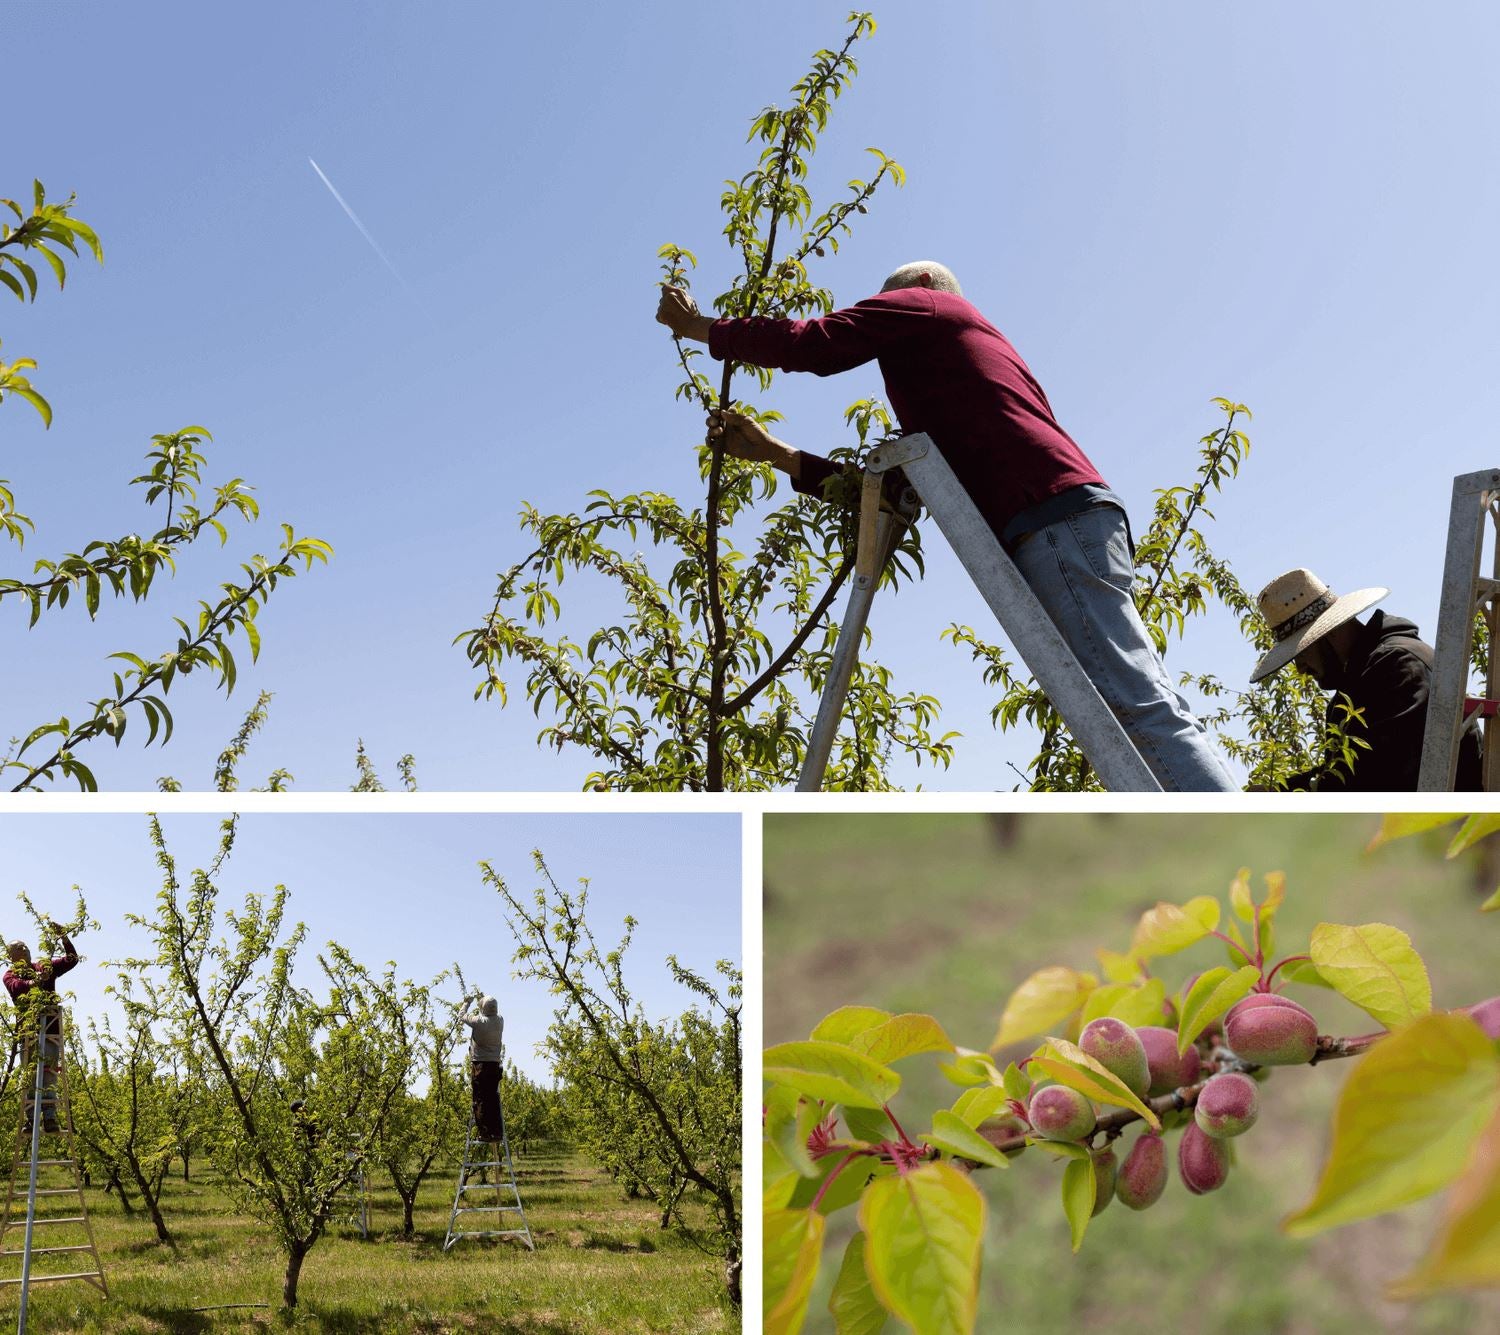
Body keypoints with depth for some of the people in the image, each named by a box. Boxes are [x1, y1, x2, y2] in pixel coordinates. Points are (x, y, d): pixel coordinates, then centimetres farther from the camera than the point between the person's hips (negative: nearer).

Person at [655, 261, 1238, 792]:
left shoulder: (920, 302, 15)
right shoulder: (970, 341, 38)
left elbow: (815, 343, 0)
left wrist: (701, 328, 14)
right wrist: (775, 454, 30)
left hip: (1051, 518, -9)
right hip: (1074, 520, 9)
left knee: (1141, 708, -18)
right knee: (1152, 709, 2)